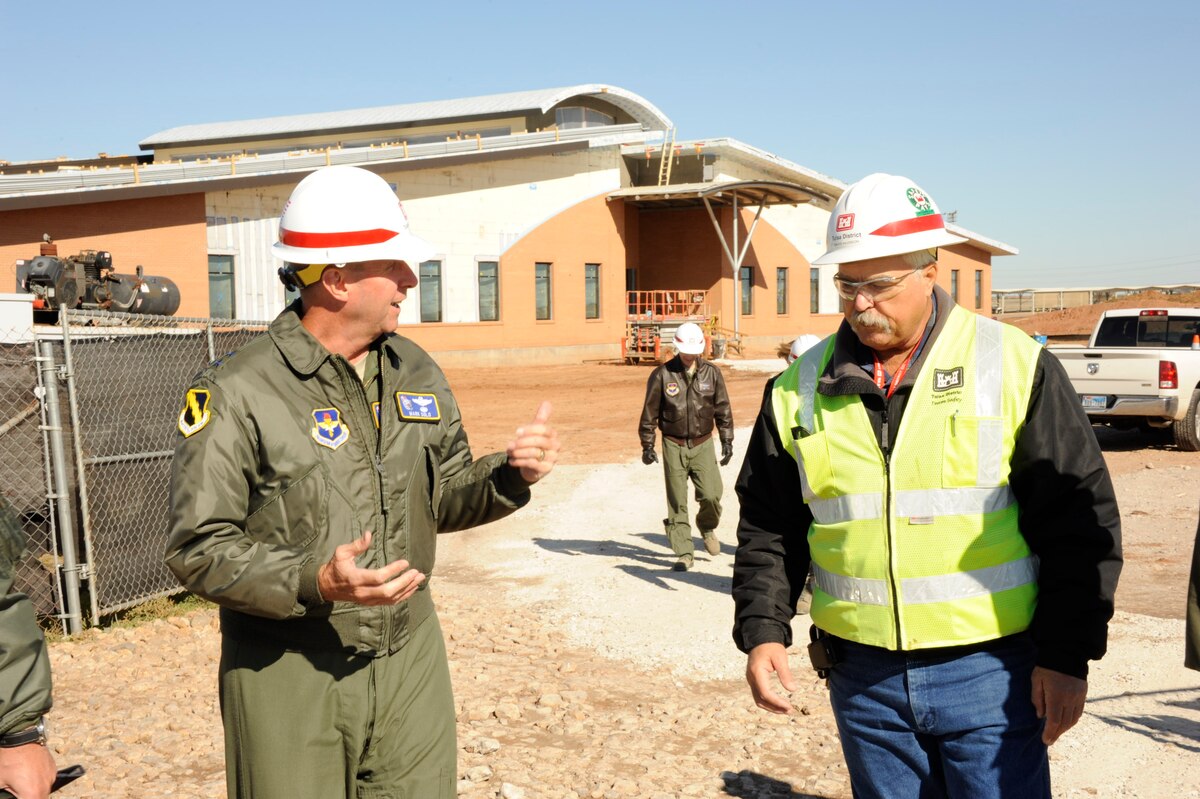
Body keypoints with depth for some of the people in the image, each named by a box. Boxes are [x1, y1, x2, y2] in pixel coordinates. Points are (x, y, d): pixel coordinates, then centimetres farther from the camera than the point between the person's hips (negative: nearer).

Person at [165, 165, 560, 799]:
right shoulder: (236, 392, -14)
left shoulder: (417, 373, 6)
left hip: (411, 659, 5)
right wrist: (313, 583, -28)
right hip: (289, 676, -5)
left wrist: (510, 476, -7)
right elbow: (198, 548, -14)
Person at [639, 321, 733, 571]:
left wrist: (727, 441, 7)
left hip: (703, 445, 1)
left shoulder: (711, 373, 1)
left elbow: (723, 409, 9)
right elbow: (650, 412, 1)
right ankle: (684, 554, 11)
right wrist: (647, 445, 1)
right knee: (677, 503, 1)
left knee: (711, 495, -11)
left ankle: (707, 527, 22)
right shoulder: (662, 375, -5)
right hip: (674, 446, -1)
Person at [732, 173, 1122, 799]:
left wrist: (1066, 654, -7)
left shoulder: (1014, 365, -5)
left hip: (988, 675, -2)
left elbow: (1079, 519, -4)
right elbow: (768, 527, 10)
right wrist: (762, 630, -1)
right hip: (861, 674, 3)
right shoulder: (802, 387, 3)